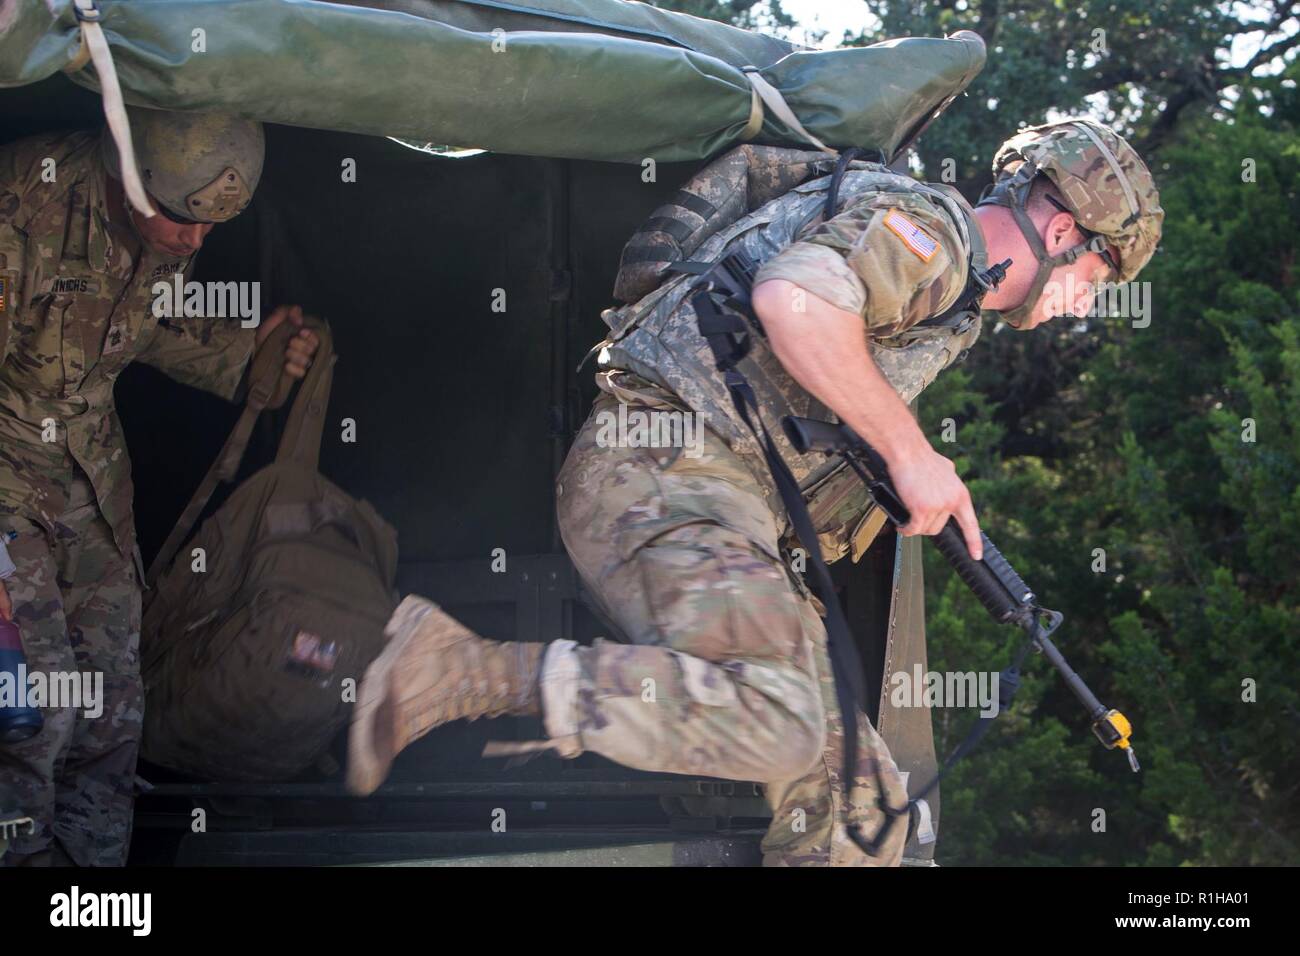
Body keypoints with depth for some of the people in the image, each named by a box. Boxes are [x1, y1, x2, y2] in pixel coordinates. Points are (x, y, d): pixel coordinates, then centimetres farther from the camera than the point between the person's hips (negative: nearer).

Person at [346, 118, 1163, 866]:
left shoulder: (949, 303, 28)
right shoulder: (926, 223, -4)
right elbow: (794, 298, -24)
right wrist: (910, 450, -18)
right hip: (660, 471, -10)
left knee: (856, 801, 3)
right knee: (770, 720, -32)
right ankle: (457, 668, -27)